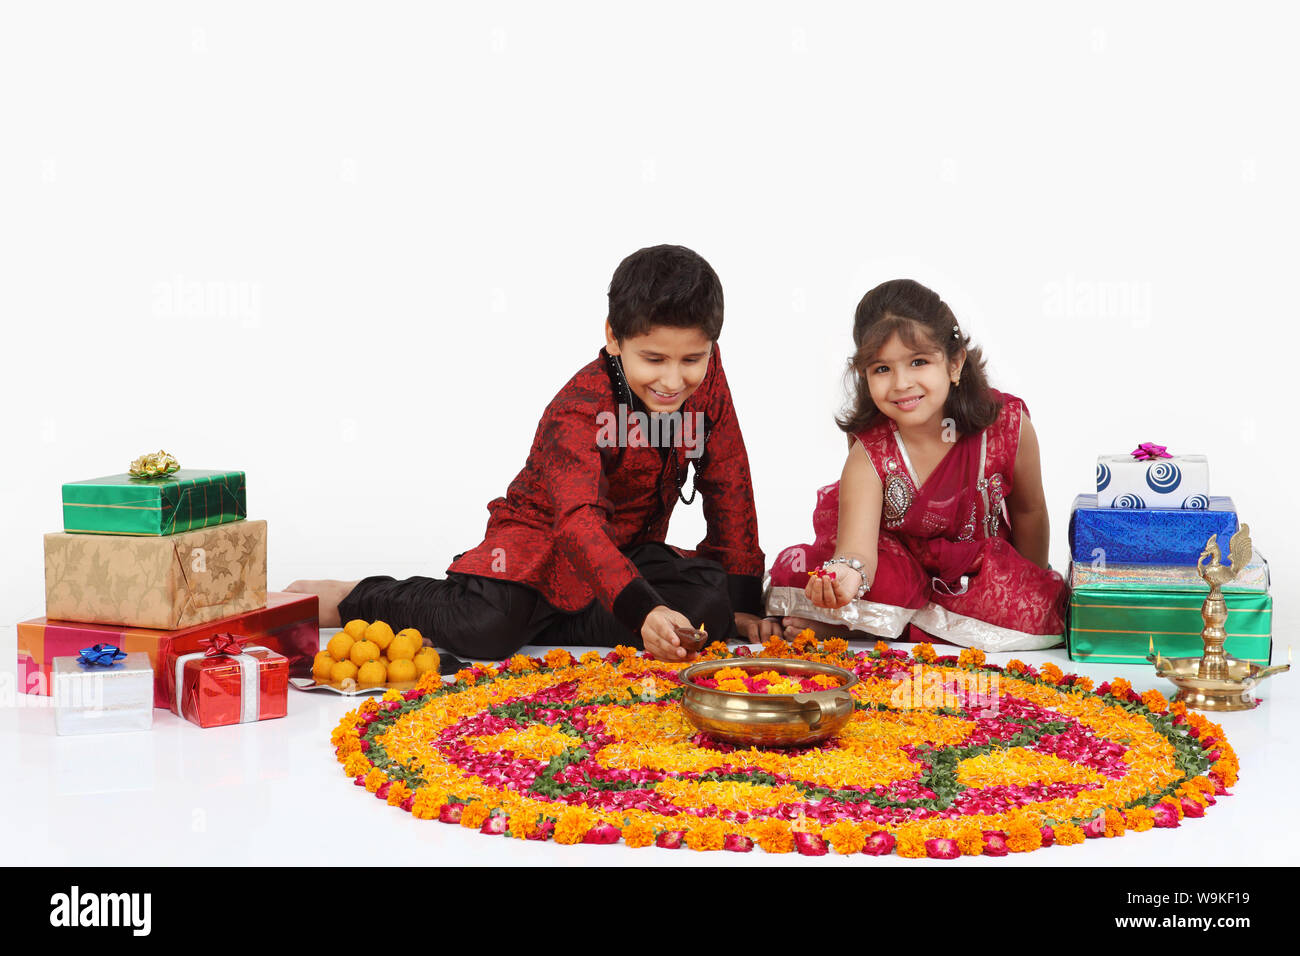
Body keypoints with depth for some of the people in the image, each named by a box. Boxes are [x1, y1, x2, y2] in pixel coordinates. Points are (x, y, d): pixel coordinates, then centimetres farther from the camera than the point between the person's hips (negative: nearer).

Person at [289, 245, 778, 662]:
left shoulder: (706, 374, -10)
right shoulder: (578, 411, -27)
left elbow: (729, 486, -1)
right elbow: (578, 521, -43)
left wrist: (742, 601, -4)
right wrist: (642, 609, -59)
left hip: (628, 549, 6)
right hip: (542, 540, -6)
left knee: (710, 607, -24)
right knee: (486, 628, -34)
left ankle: (540, 627, -15)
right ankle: (345, 598, -6)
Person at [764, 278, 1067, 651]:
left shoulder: (1007, 425, -18)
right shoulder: (869, 455, -21)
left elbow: (1028, 511, 0)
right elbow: (859, 546, -34)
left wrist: (1031, 585, 6)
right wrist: (847, 573, -58)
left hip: (979, 573, 4)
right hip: (899, 571, -3)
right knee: (795, 572, -27)